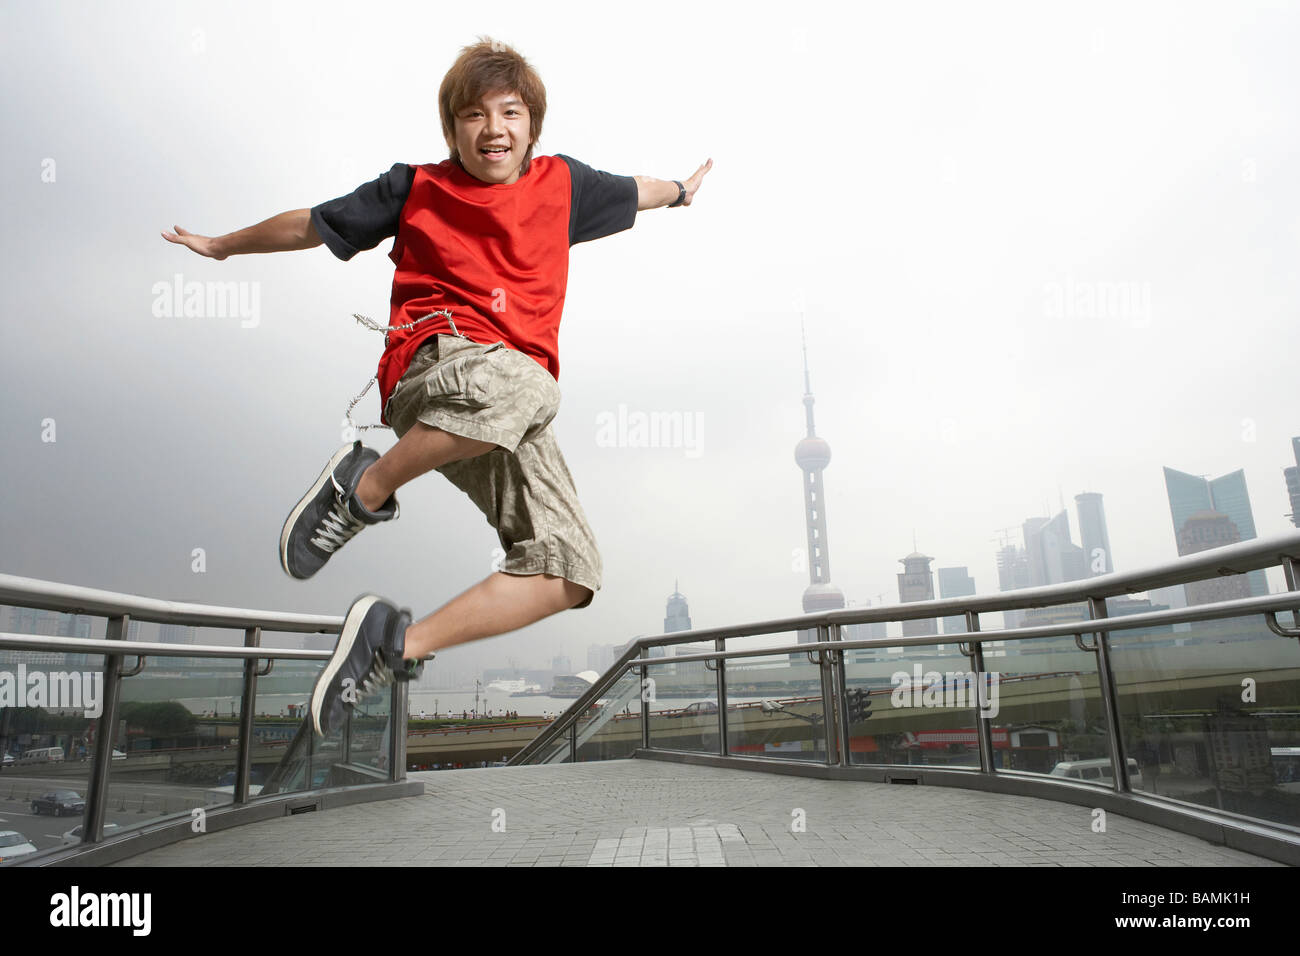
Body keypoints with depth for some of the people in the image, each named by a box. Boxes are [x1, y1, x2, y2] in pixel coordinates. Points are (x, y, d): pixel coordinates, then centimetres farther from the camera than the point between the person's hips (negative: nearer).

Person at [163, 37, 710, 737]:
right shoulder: (415, 188, 13)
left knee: (569, 572, -16)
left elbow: (635, 192, 41)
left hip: (509, 416, 4)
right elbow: (313, 225, 25)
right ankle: (362, 487, -21)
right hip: (432, 358, -3)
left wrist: (682, 190, 58)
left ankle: (397, 643, -7)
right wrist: (223, 245, 36)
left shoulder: (562, 183, 20)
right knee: (524, 384, -43)